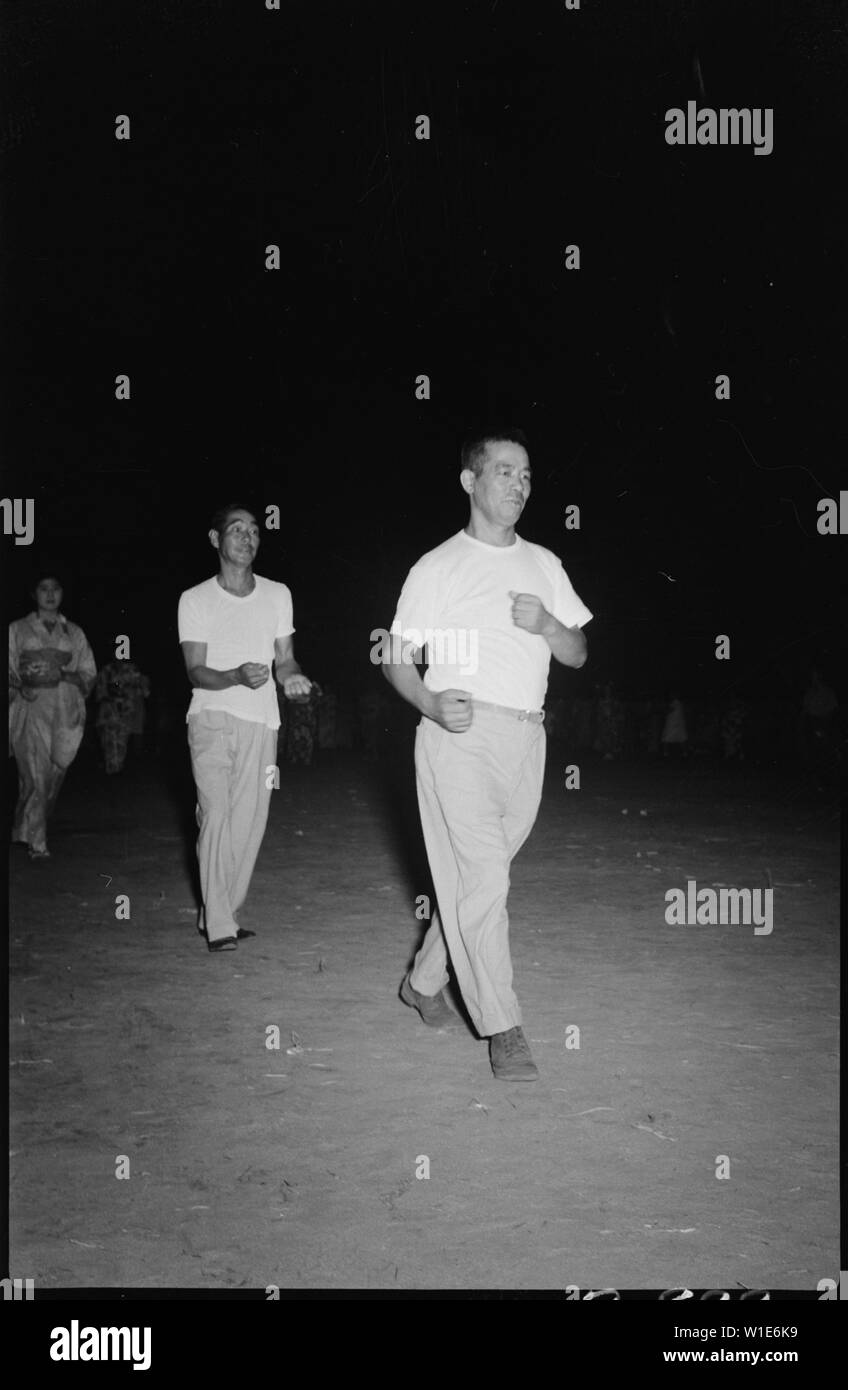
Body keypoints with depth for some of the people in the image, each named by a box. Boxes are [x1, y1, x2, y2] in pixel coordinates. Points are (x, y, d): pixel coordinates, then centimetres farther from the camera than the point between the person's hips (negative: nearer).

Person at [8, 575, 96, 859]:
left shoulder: (74, 633, 16)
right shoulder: (18, 629, 12)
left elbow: (89, 673, 13)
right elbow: (9, 670, 7)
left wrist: (65, 675, -6)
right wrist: (20, 685, -13)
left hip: (65, 713, 2)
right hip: (31, 708, -2)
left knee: (54, 776, 1)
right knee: (35, 775, -14)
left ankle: (25, 832, 21)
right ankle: (36, 842, -9)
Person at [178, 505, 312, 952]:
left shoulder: (277, 595, 10)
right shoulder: (194, 600, 0)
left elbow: (284, 658, 13)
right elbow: (195, 672, -6)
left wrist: (292, 676, -11)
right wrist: (238, 676, -25)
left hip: (261, 720, 3)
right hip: (212, 717, -3)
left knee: (249, 820, 1)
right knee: (217, 815, -14)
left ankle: (221, 914, 14)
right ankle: (220, 927, -11)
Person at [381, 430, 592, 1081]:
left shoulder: (544, 565, 14)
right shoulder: (437, 567, 2)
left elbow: (578, 655, 15)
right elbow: (397, 660, 3)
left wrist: (546, 624, -7)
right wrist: (433, 704, -16)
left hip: (525, 737, 5)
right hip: (460, 733, -5)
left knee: (473, 875, 12)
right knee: (483, 879, -9)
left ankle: (425, 981, 31)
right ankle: (503, 1028, -2)